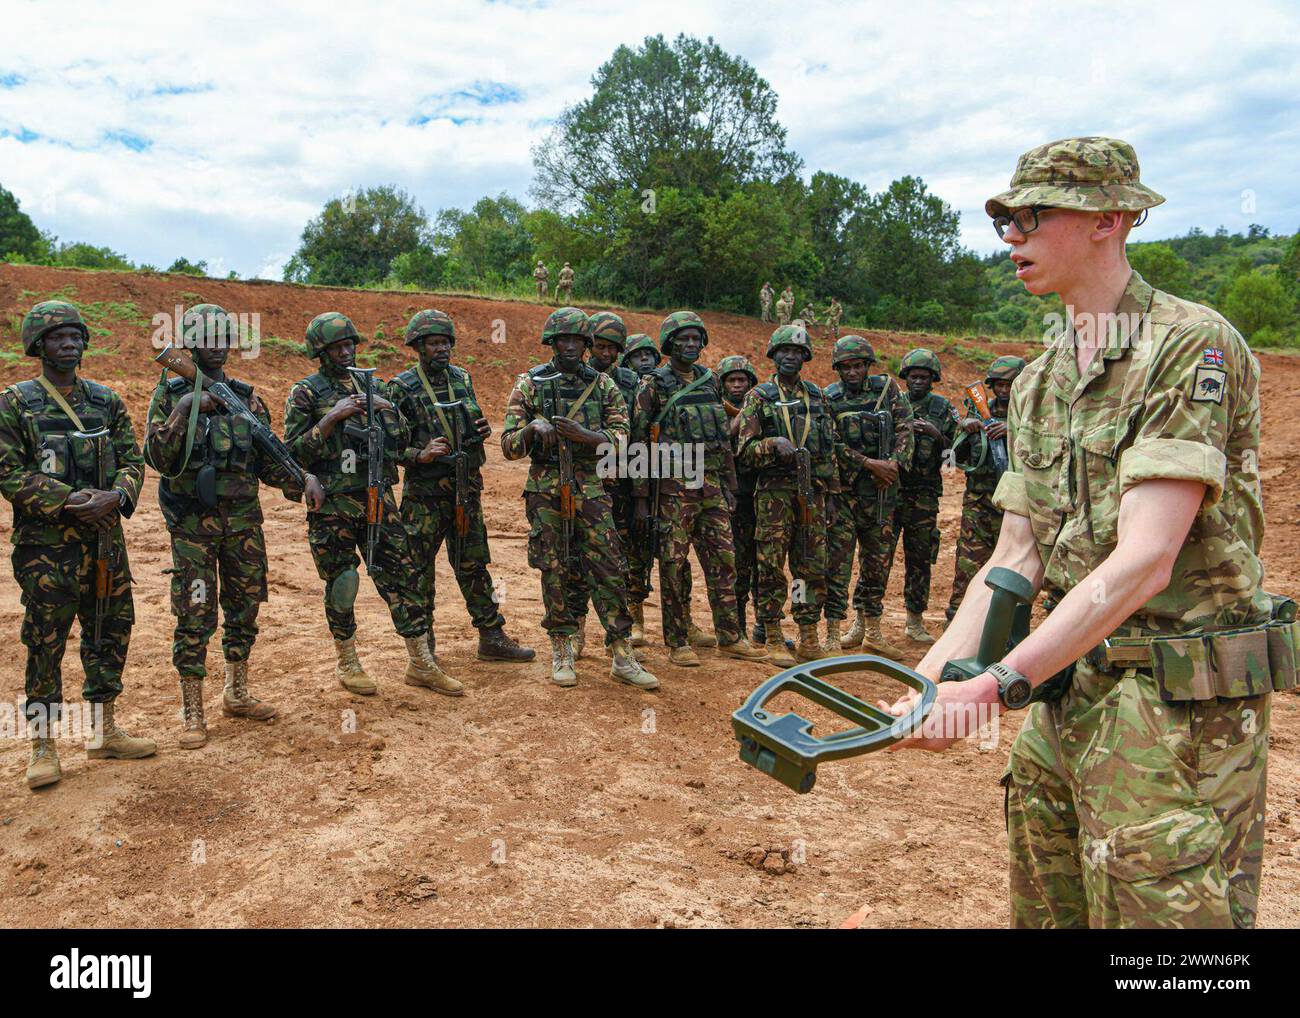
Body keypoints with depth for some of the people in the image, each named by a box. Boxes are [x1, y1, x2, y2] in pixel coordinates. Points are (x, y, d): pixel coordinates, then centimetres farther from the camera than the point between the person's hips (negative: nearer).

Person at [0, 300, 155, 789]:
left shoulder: (107, 400, 9)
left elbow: (132, 460, 7)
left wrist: (115, 496, -13)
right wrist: (70, 501, -18)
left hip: (106, 538, 5)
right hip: (46, 544, -4)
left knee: (110, 632, 11)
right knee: (45, 644, 1)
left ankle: (104, 730, 25)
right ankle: (43, 746, 14)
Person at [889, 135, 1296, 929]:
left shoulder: (1193, 345, -12)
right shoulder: (1039, 381, 12)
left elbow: (1143, 563, -21)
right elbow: (1015, 559, 7)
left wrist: (994, 684, -22)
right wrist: (928, 680, -5)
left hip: (1181, 710, -7)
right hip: (1066, 694, 7)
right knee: (1045, 909, 16)